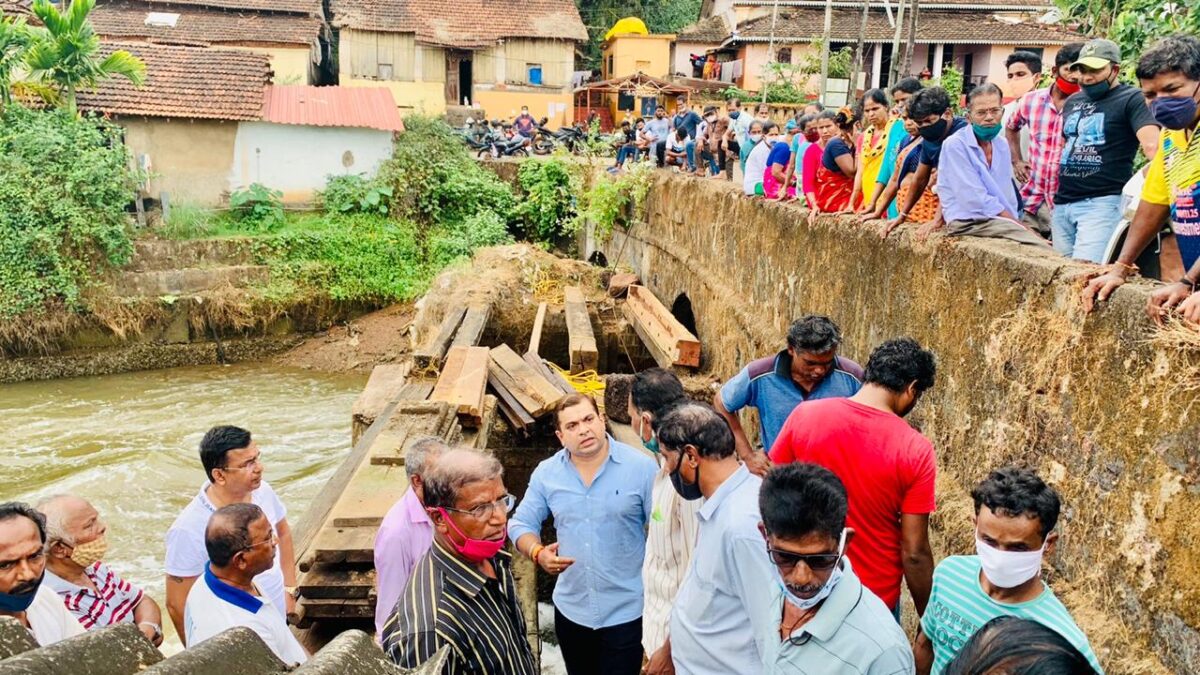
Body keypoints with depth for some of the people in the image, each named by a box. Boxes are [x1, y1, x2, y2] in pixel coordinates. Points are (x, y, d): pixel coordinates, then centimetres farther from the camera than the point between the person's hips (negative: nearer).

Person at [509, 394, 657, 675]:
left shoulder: (641, 467, -13)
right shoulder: (545, 473, -4)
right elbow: (521, 524, 6)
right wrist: (538, 553, -15)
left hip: (626, 611, -4)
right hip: (570, 609, 4)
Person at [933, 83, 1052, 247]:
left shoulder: (1002, 144, 15)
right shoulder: (955, 145, -8)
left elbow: (1007, 193, 18)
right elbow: (976, 200, -15)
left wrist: (1016, 224, 0)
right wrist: (1020, 227, -14)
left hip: (1002, 221, 8)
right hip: (966, 222, -7)